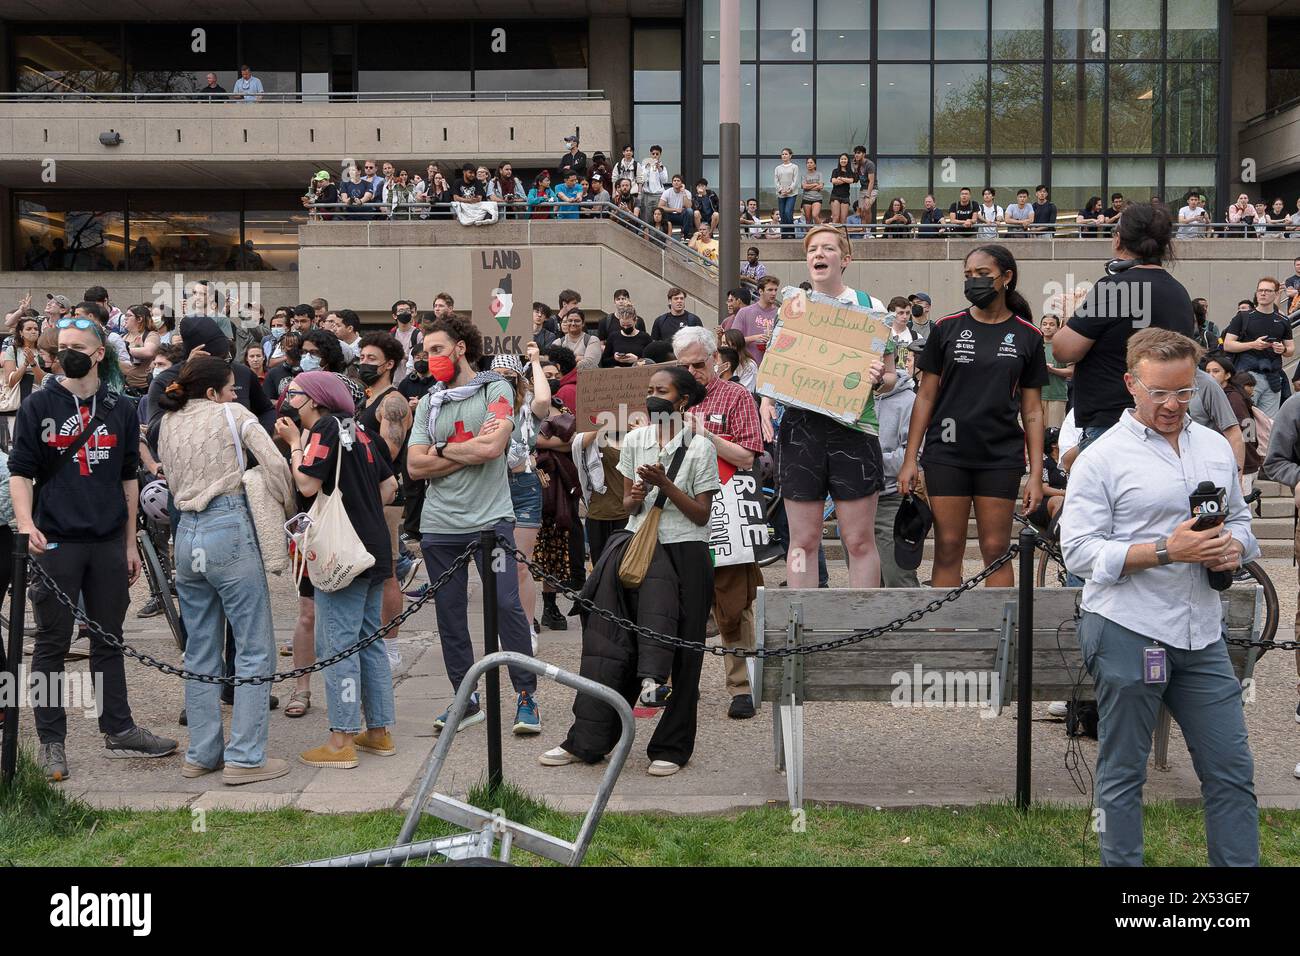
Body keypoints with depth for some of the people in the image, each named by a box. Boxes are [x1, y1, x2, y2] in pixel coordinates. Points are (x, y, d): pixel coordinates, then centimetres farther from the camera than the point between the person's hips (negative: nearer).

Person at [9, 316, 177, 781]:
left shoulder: (121, 409, 8)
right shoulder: (39, 406, -1)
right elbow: (20, 472, -4)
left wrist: (130, 543, 11)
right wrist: (26, 525, -20)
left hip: (108, 541, 3)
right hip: (56, 542, -3)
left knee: (109, 639, 12)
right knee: (53, 643, 3)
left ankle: (118, 730, 21)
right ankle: (51, 742, 11)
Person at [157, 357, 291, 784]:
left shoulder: (168, 424, 15)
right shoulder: (230, 414, -1)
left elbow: (173, 483, 17)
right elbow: (275, 464, -10)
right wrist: (278, 508, 1)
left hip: (186, 535, 6)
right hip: (230, 531, -6)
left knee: (201, 653, 13)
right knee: (255, 649, -1)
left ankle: (202, 754, 16)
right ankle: (244, 757, -3)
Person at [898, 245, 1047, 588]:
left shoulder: (1027, 336, 4)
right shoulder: (947, 328, 4)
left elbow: (1032, 411, 5)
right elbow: (926, 396, 5)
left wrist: (1036, 473, -1)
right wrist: (910, 459, 0)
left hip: (1000, 457, 0)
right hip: (947, 453, 0)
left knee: (996, 550, 2)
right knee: (948, 550, 1)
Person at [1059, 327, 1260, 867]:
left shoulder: (1216, 448, 12)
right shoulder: (1102, 458, -6)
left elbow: (1240, 519, 22)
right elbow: (1079, 551, -11)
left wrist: (1234, 548, -2)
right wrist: (1167, 550, -19)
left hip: (1201, 633, 5)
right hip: (1127, 633, -5)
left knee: (1232, 770, 8)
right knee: (1123, 773, 6)